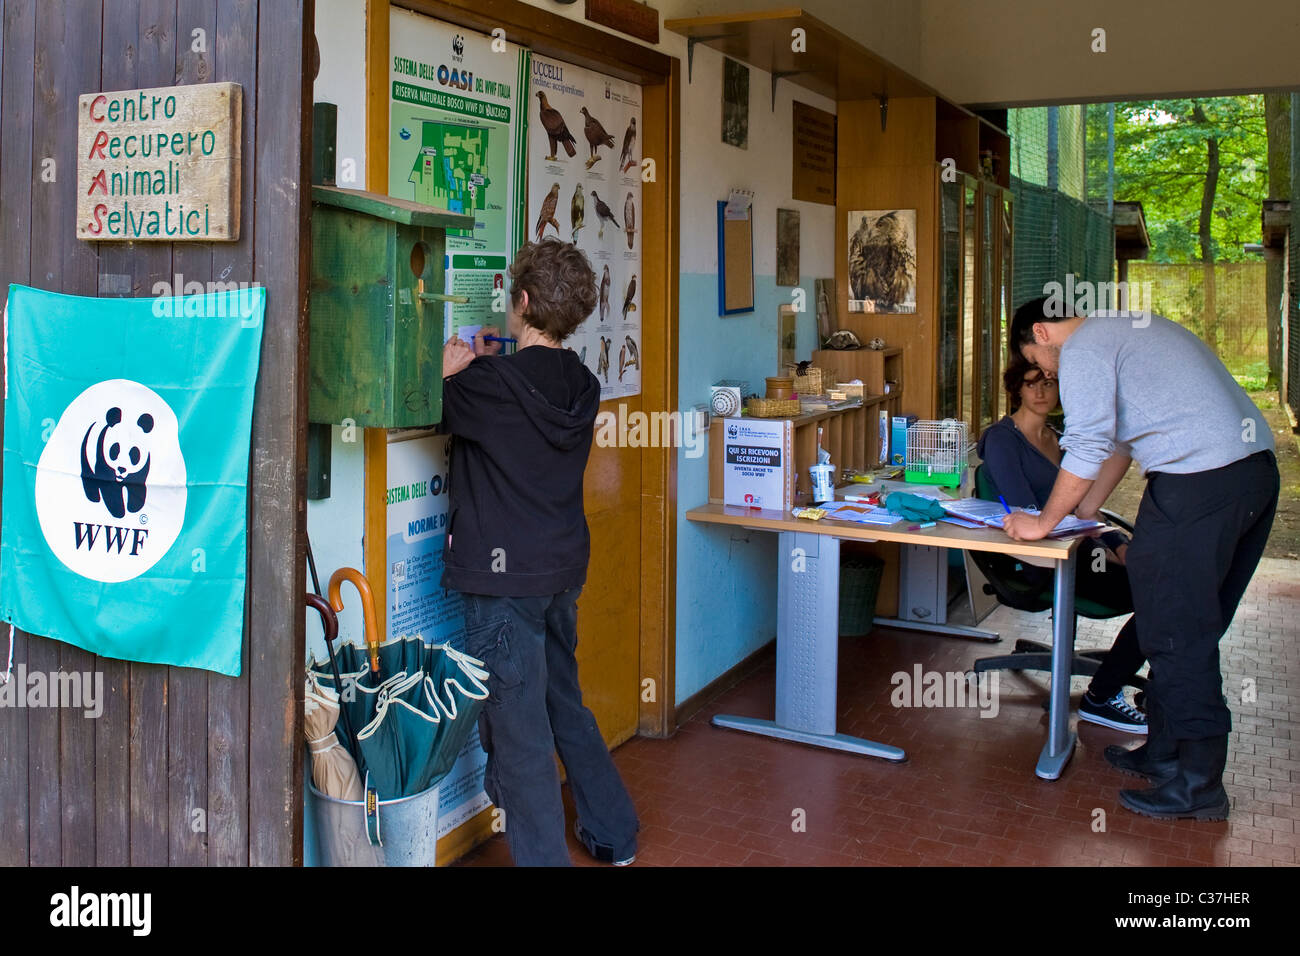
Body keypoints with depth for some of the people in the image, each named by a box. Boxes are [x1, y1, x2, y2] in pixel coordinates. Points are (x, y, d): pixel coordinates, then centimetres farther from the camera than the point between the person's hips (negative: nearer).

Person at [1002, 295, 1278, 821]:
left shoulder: (1083, 349, -4)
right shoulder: (1128, 326, 27)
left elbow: (1088, 449, -11)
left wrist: (1044, 522, -1)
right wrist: (1083, 512, 34)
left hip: (1197, 481, -10)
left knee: (1176, 634, -3)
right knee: (1194, 627, 16)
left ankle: (1197, 784, 3)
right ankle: (1167, 752, 25)